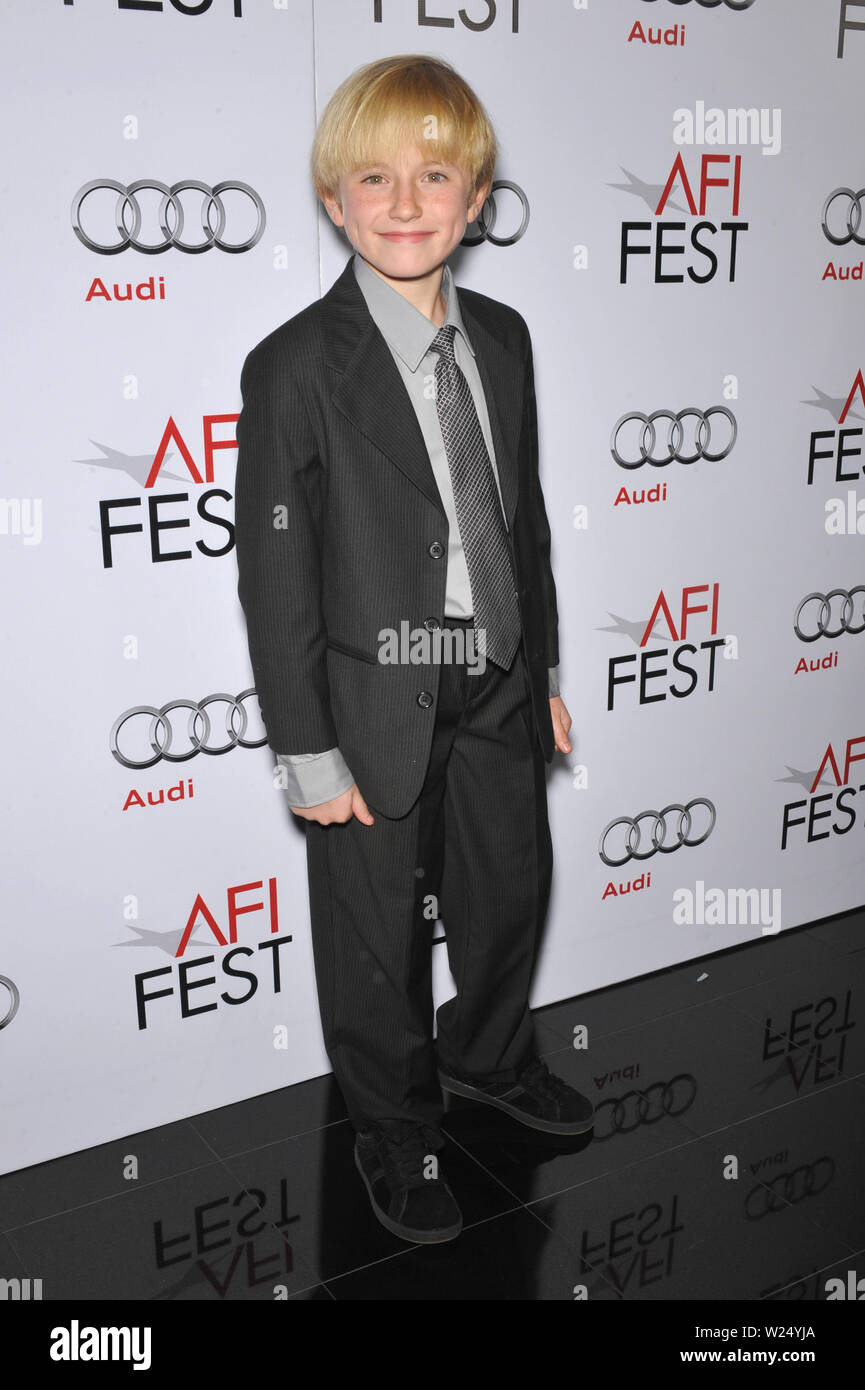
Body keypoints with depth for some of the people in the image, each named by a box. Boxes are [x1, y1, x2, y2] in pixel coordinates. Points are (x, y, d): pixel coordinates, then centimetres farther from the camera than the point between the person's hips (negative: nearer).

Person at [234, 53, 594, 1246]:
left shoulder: (503, 338, 3)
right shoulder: (294, 368, -15)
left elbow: (524, 516, 10)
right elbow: (274, 575, -15)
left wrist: (544, 668, 12)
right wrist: (308, 752, -15)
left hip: (497, 691, 6)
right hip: (377, 709, -5)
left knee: (513, 887, 22)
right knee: (378, 932, 12)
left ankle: (488, 1055, 51)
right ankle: (395, 1128, 37)